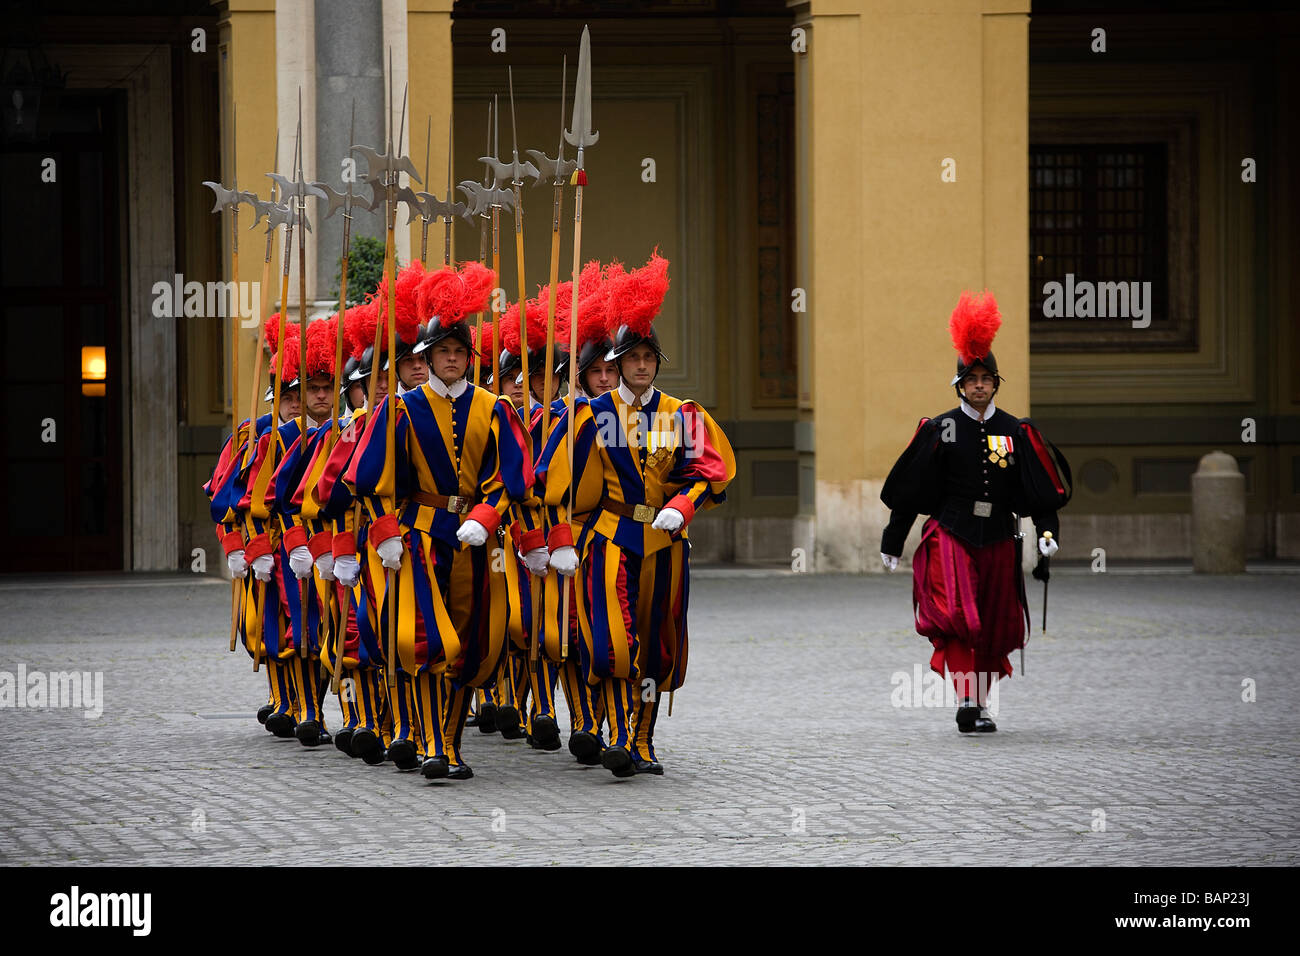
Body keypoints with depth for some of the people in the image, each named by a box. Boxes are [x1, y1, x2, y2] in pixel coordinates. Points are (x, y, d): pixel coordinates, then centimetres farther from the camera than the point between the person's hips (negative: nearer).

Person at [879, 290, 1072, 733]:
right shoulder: (939, 430, 1)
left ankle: (981, 704, 21)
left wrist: (1047, 531, -9)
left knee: (994, 628, 7)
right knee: (955, 615, -20)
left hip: (998, 540, 3)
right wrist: (892, 542, 7)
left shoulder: (1016, 432, 6)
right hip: (949, 535, -3)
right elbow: (908, 489, 5)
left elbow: (1042, 488, 7)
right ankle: (966, 700, -25)